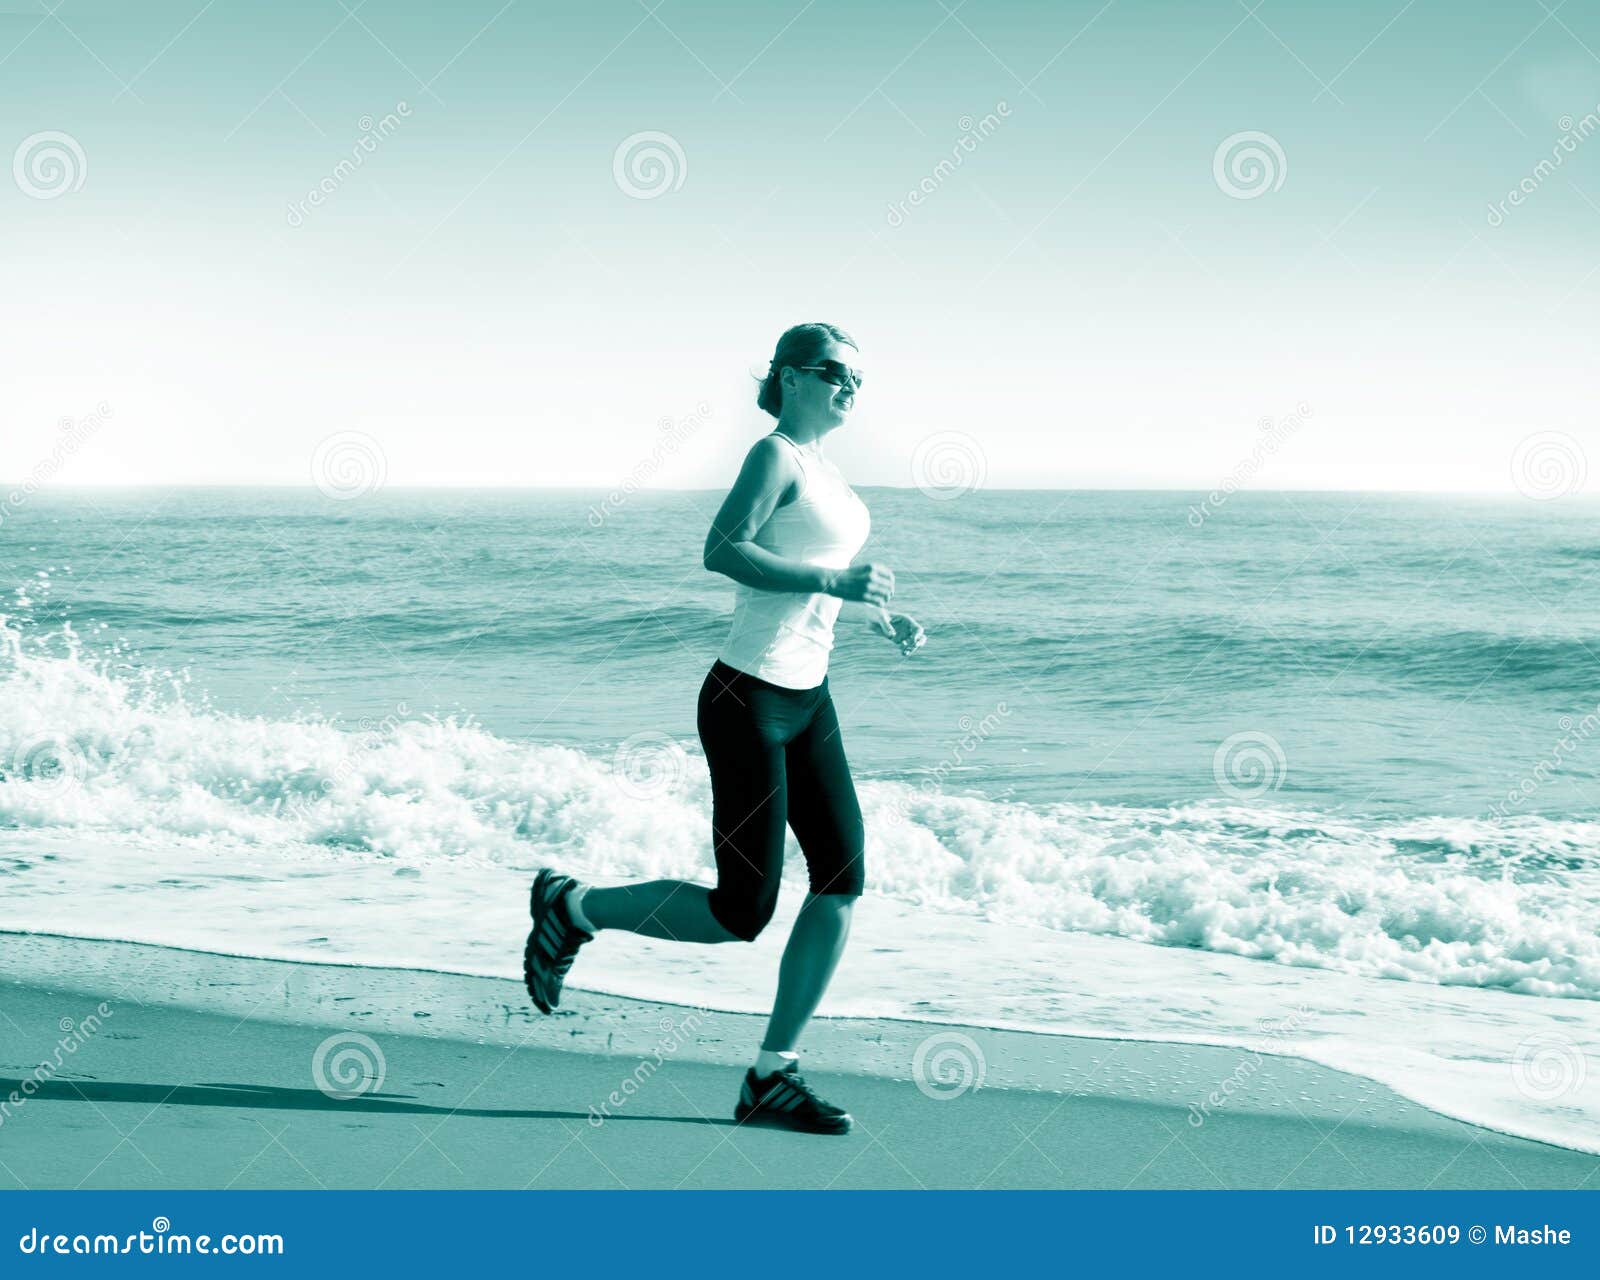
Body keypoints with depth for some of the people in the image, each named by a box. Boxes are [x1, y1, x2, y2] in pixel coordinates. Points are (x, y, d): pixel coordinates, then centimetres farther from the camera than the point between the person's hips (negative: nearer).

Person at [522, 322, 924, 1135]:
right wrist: (833, 581, -25)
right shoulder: (775, 455, -11)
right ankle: (571, 907, 17)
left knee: (843, 877, -1)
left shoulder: (822, 468, 16)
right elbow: (723, 550, -25)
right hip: (748, 699, -9)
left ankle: (773, 1077, 5)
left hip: (808, 700, 9)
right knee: (741, 913, -5)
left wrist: (881, 616, 14)